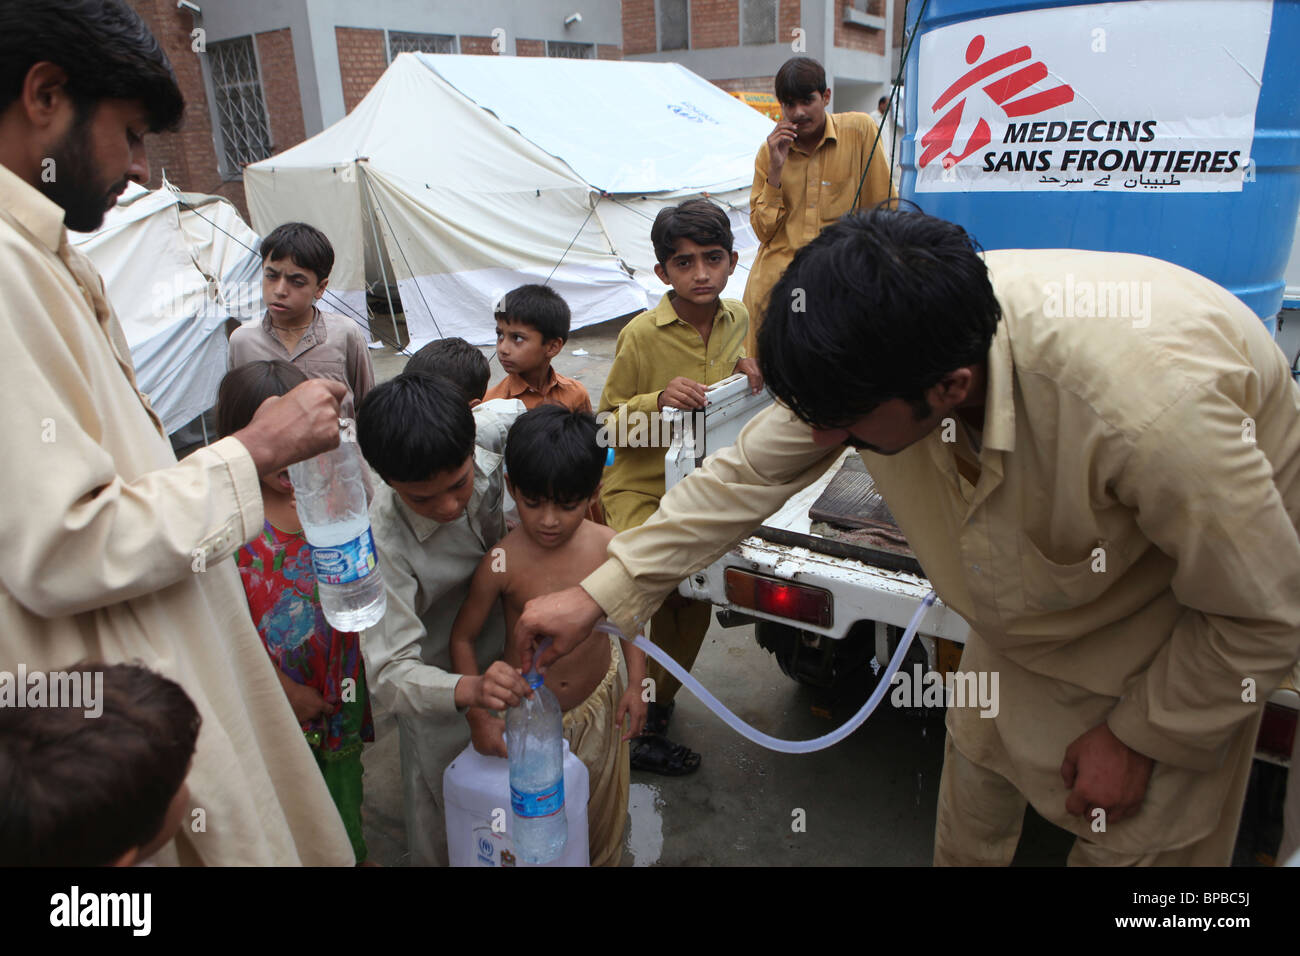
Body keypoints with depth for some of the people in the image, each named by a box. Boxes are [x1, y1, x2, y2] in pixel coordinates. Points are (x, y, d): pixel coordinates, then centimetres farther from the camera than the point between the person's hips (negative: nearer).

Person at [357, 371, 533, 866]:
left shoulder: (491, 438, -24)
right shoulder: (382, 541, -36)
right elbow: (389, 672, -35)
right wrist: (468, 690, -55)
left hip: (507, 661, 4)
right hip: (439, 685, -4)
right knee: (440, 829, 17)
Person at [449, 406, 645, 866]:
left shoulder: (609, 546, -16)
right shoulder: (502, 563, -22)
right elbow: (462, 638, -10)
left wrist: (634, 683, -2)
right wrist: (478, 715, -16)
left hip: (599, 699, 3)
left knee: (602, 811, 22)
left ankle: (605, 861, 49)